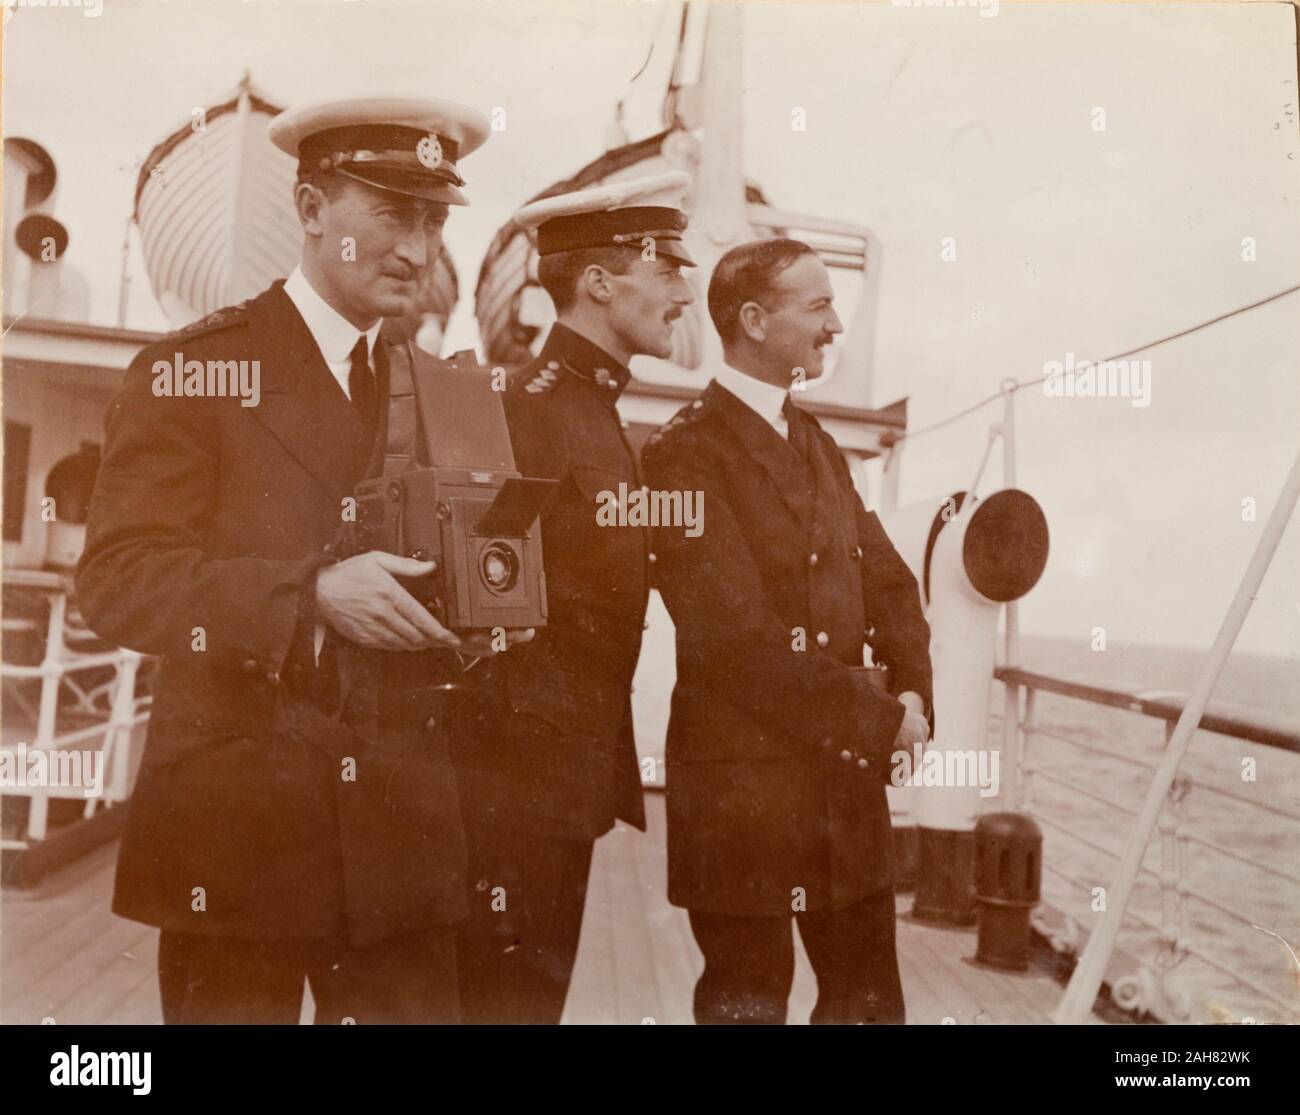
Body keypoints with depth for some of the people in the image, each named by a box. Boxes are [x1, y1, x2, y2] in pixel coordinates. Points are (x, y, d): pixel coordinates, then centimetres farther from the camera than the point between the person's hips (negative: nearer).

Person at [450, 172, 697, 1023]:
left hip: (568, 781, 9)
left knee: (536, 990, 20)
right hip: (522, 775, -9)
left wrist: (610, 772, 16)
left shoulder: (595, 410, 13)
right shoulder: (533, 407, -17)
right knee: (510, 996, 5)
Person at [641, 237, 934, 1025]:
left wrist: (912, 695, -3)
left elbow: (888, 579, 13)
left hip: (849, 769, 7)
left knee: (869, 990, 16)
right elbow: (736, 633, -20)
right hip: (743, 776, -7)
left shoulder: (819, 444, 14)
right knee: (749, 994, 9)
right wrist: (877, 719, -14)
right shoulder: (687, 451, -13)